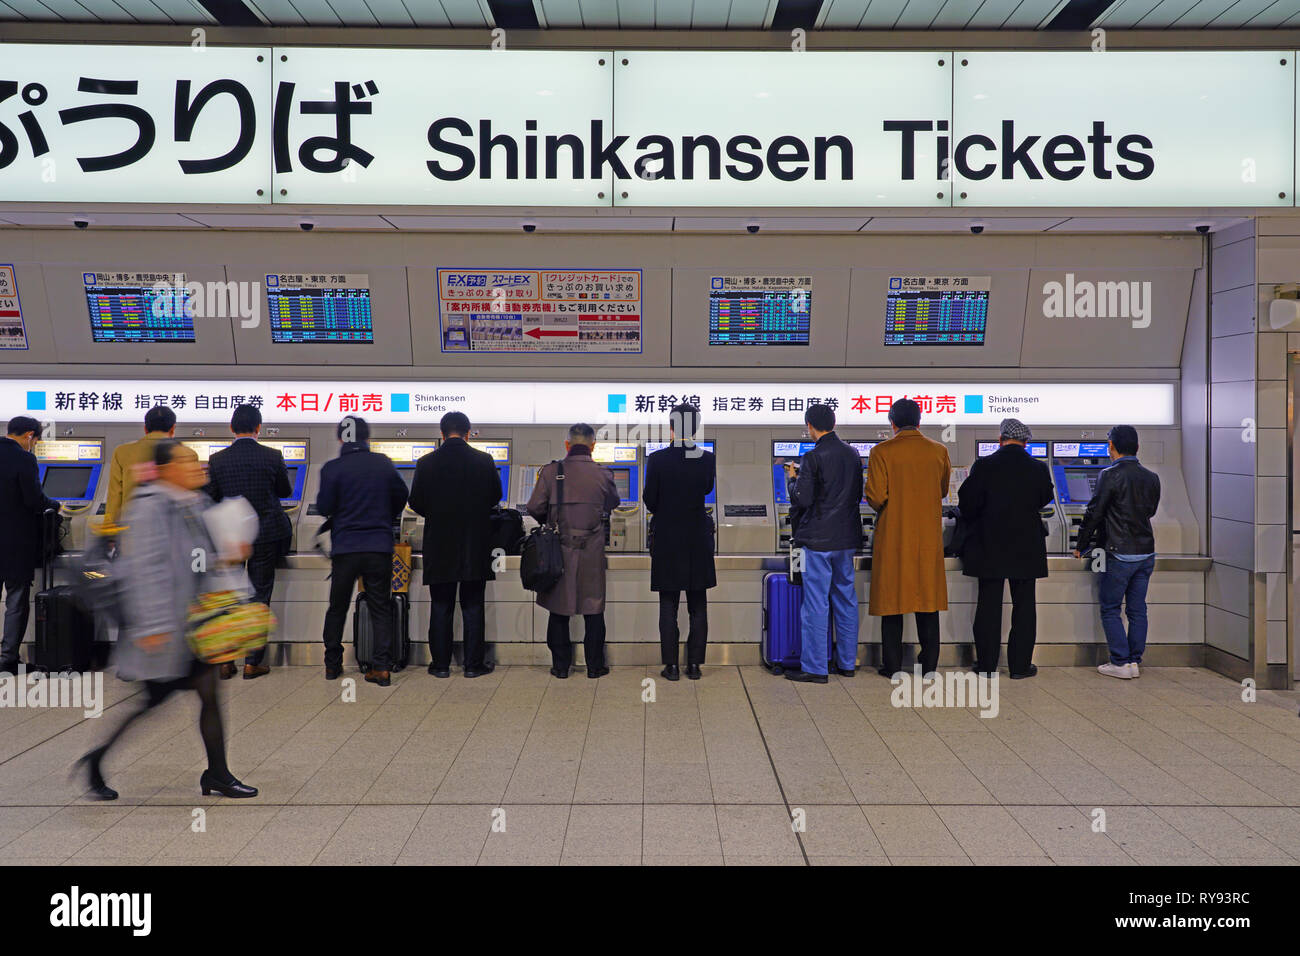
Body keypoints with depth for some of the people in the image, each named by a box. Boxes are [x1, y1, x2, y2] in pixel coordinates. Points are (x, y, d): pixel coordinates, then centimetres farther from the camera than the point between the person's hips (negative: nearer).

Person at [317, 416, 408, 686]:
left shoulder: (332, 469, -8)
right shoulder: (384, 464, -1)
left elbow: (324, 508, -6)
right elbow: (401, 497, 10)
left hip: (345, 548, -1)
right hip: (380, 547, 1)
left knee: (337, 607, 15)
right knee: (381, 608, 7)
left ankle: (332, 664, 21)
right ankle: (382, 666, 0)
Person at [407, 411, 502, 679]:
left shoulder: (426, 463, -6)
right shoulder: (484, 461, -6)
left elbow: (416, 503, 1)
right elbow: (495, 497, 5)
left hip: (439, 546, 0)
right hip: (475, 546, 0)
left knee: (440, 607, 9)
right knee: (473, 607, 7)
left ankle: (441, 664, 12)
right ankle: (473, 664, 11)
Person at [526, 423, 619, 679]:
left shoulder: (550, 471, -6)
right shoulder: (603, 475, -4)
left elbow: (534, 508, -5)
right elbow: (613, 506, 10)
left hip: (559, 550, 0)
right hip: (592, 552, 0)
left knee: (559, 609, 10)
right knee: (593, 609, 10)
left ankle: (561, 665, 15)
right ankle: (594, 665, 15)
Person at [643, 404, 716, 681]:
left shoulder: (657, 459, -11)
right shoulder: (708, 459, -6)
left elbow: (649, 500, -5)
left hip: (667, 541, -1)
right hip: (698, 542, 2)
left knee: (668, 606, 6)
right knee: (698, 606, 10)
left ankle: (671, 666, 8)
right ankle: (695, 664, 12)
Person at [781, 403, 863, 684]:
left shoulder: (813, 458, -15)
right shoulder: (852, 455, 7)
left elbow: (801, 500, -15)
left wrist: (792, 478, 2)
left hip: (818, 540, -7)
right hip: (847, 537, 7)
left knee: (816, 603, -2)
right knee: (846, 599, 14)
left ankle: (815, 668, 1)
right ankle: (847, 663, 22)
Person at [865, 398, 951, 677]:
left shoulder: (882, 452, -10)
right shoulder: (939, 452, 1)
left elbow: (876, 496, -14)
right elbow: (942, 492, 12)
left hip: (893, 535, -2)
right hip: (929, 537, 3)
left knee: (891, 597, 6)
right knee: (927, 595, 10)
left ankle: (893, 666, 10)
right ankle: (929, 665, 14)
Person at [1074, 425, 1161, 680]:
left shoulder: (1110, 475, -13)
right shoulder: (1152, 478, 6)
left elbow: (1094, 513, -11)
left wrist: (1081, 546, 1)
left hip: (1120, 554, -6)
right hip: (1146, 553, 6)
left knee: (1110, 609, 3)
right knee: (1137, 609, 12)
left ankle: (1121, 663, 2)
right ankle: (1135, 661, 16)